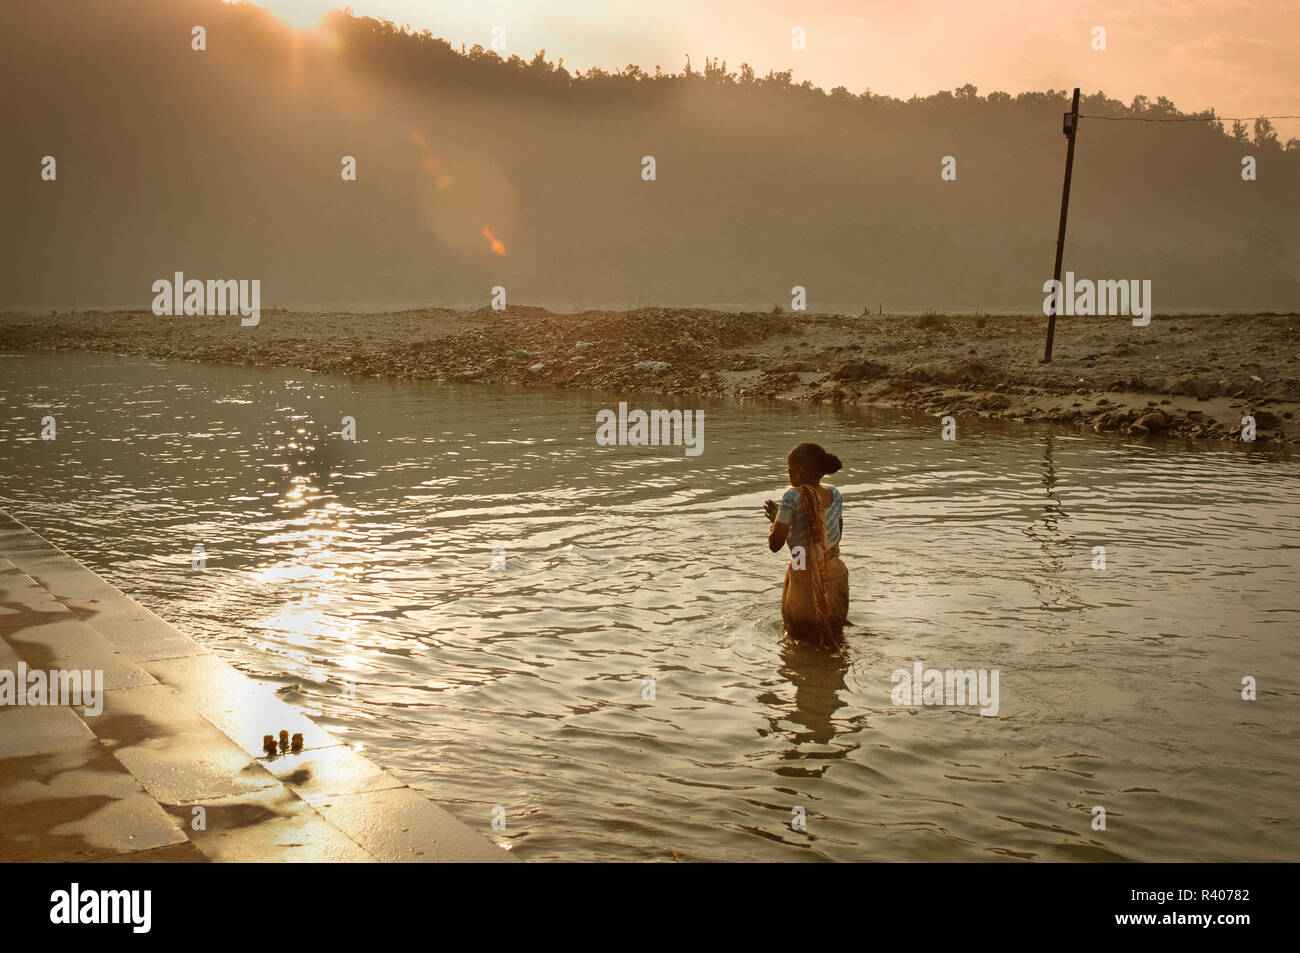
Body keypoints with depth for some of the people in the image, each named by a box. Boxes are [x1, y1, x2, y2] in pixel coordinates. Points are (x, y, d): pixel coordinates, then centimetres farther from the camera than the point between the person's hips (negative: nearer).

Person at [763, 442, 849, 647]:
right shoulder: (834, 495, -2)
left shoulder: (794, 498, -22)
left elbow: (775, 544, -25)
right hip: (835, 574, 6)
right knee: (834, 636, 24)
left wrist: (775, 519, -3)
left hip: (805, 577, -6)